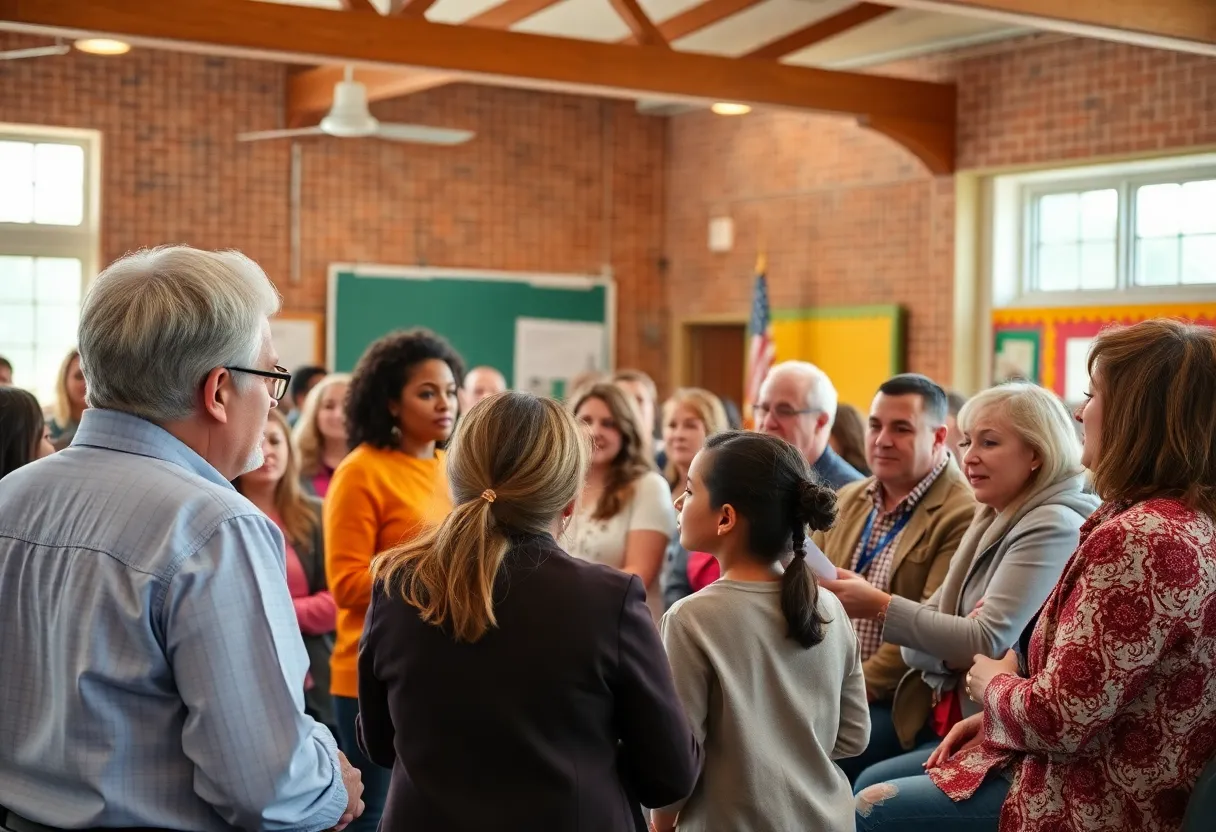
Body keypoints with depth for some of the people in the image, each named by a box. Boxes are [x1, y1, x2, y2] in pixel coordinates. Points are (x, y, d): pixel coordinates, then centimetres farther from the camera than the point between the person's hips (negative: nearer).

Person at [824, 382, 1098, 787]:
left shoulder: (1053, 527, -13)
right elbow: (916, 648, 9)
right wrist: (950, 651, -14)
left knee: (871, 789, -22)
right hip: (945, 717, 8)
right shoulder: (992, 522, 14)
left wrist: (880, 606, -20)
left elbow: (989, 642, -22)